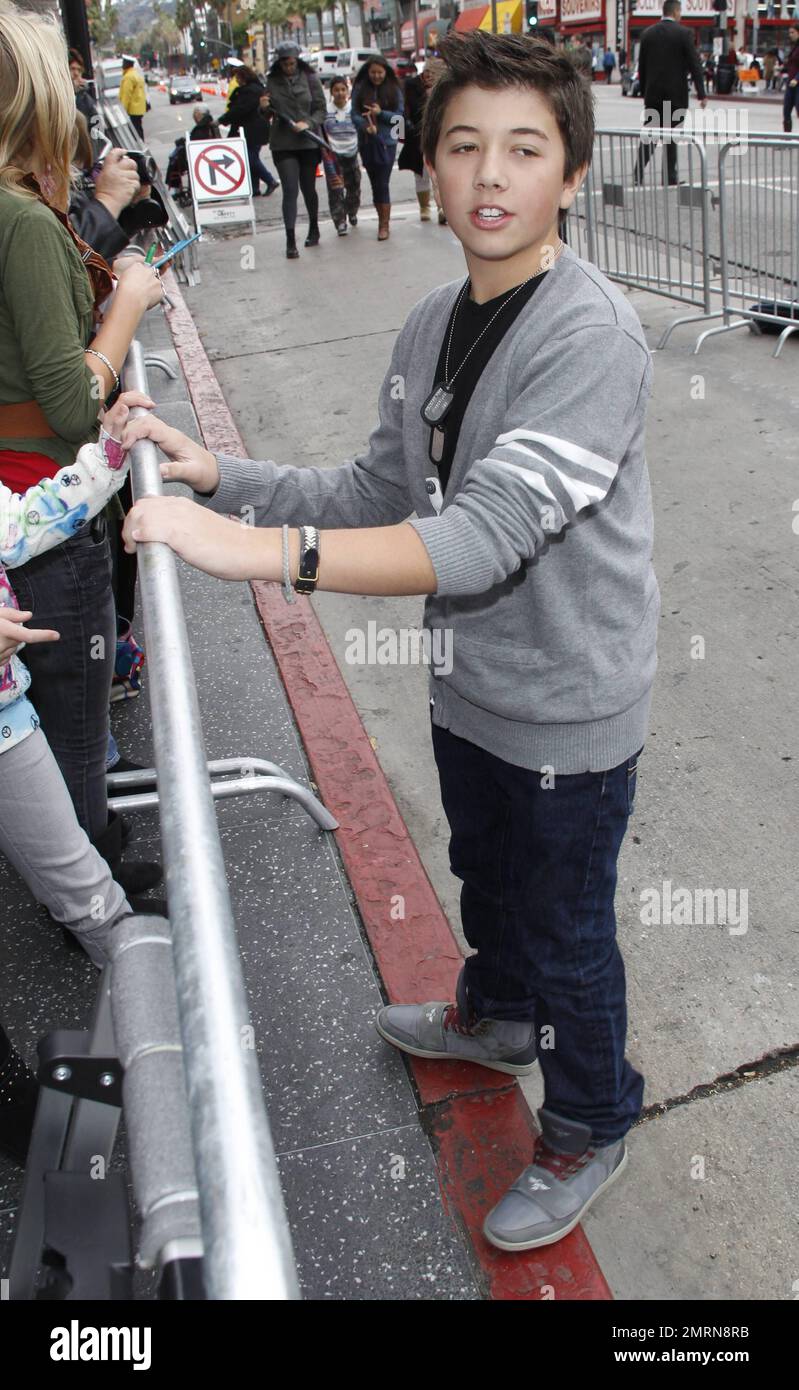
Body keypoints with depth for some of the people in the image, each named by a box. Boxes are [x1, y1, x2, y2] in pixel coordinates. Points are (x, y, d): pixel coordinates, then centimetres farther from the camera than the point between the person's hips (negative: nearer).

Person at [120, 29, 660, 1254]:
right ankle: (496, 1016, 59)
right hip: (470, 689, 7)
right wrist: (220, 476, -7)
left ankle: (589, 1128, 39)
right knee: (487, 879, 29)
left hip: (570, 707, -7)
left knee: (566, 932, 12)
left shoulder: (593, 336, -25)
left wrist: (254, 547, -44)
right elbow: (379, 495, 5)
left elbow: (486, 536, -36)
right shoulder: (431, 326, 1)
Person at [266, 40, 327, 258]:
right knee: (290, 190, -10)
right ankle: (290, 241, -13)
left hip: (308, 142, 0)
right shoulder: (272, 81, 4)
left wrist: (308, 123, -16)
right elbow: (269, 111, 15)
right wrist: (264, 107, -7)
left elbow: (321, 109, 0)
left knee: (308, 188, 12)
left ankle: (313, 229, 34)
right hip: (282, 144, 0)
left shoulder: (310, 78, 1)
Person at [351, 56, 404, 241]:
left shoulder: (394, 90, 1)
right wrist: (365, 125, -22)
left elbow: (399, 115, -1)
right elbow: (355, 114, -3)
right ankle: (382, 218, 23)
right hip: (366, 142, 2)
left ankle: (384, 225, 0)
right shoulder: (359, 89, 3)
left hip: (387, 142, -2)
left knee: (382, 184, -6)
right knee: (375, 183, 10)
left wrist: (380, 113, -16)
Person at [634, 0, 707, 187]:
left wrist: (644, 92, 16)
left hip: (653, 93, 3)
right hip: (675, 94, -3)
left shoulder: (647, 33, 4)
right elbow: (695, 65, -7)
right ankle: (670, 177, 9)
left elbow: (641, 66, 8)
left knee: (648, 134, 5)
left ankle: (638, 175, -5)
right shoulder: (683, 34, -6)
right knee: (671, 135, 5)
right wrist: (702, 94, -4)